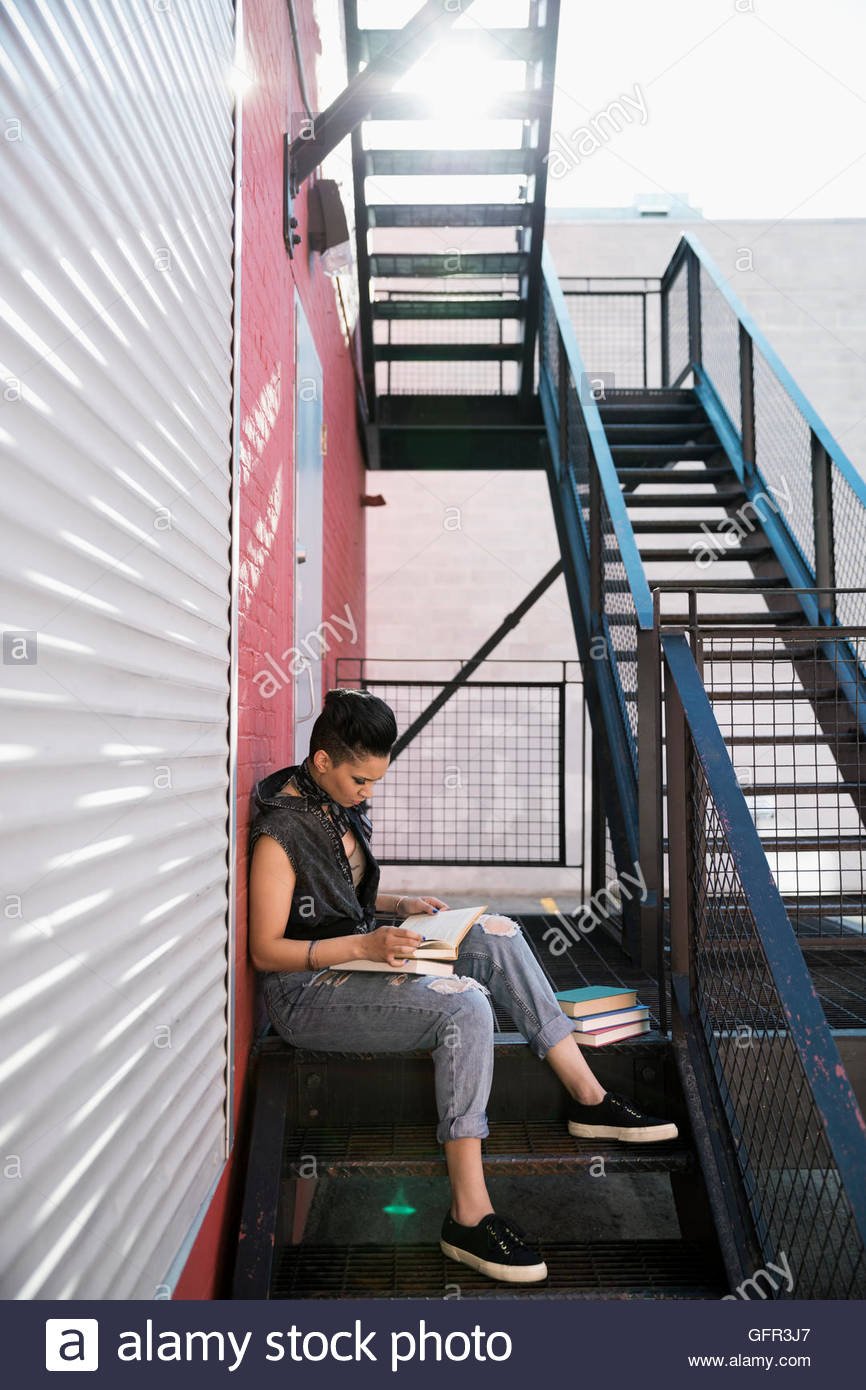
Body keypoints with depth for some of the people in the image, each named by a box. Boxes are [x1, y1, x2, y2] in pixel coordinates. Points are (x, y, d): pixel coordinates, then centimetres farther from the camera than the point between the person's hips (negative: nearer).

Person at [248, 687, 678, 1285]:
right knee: (464, 1006, -29)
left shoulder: (346, 808, 7)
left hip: (358, 958, 9)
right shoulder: (280, 834, -19)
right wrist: (363, 945, -26)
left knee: (497, 933, -3)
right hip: (308, 993, -9)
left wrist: (401, 905, 3)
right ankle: (468, 1217, -23)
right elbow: (266, 950, -18)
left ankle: (588, 1096, 1)